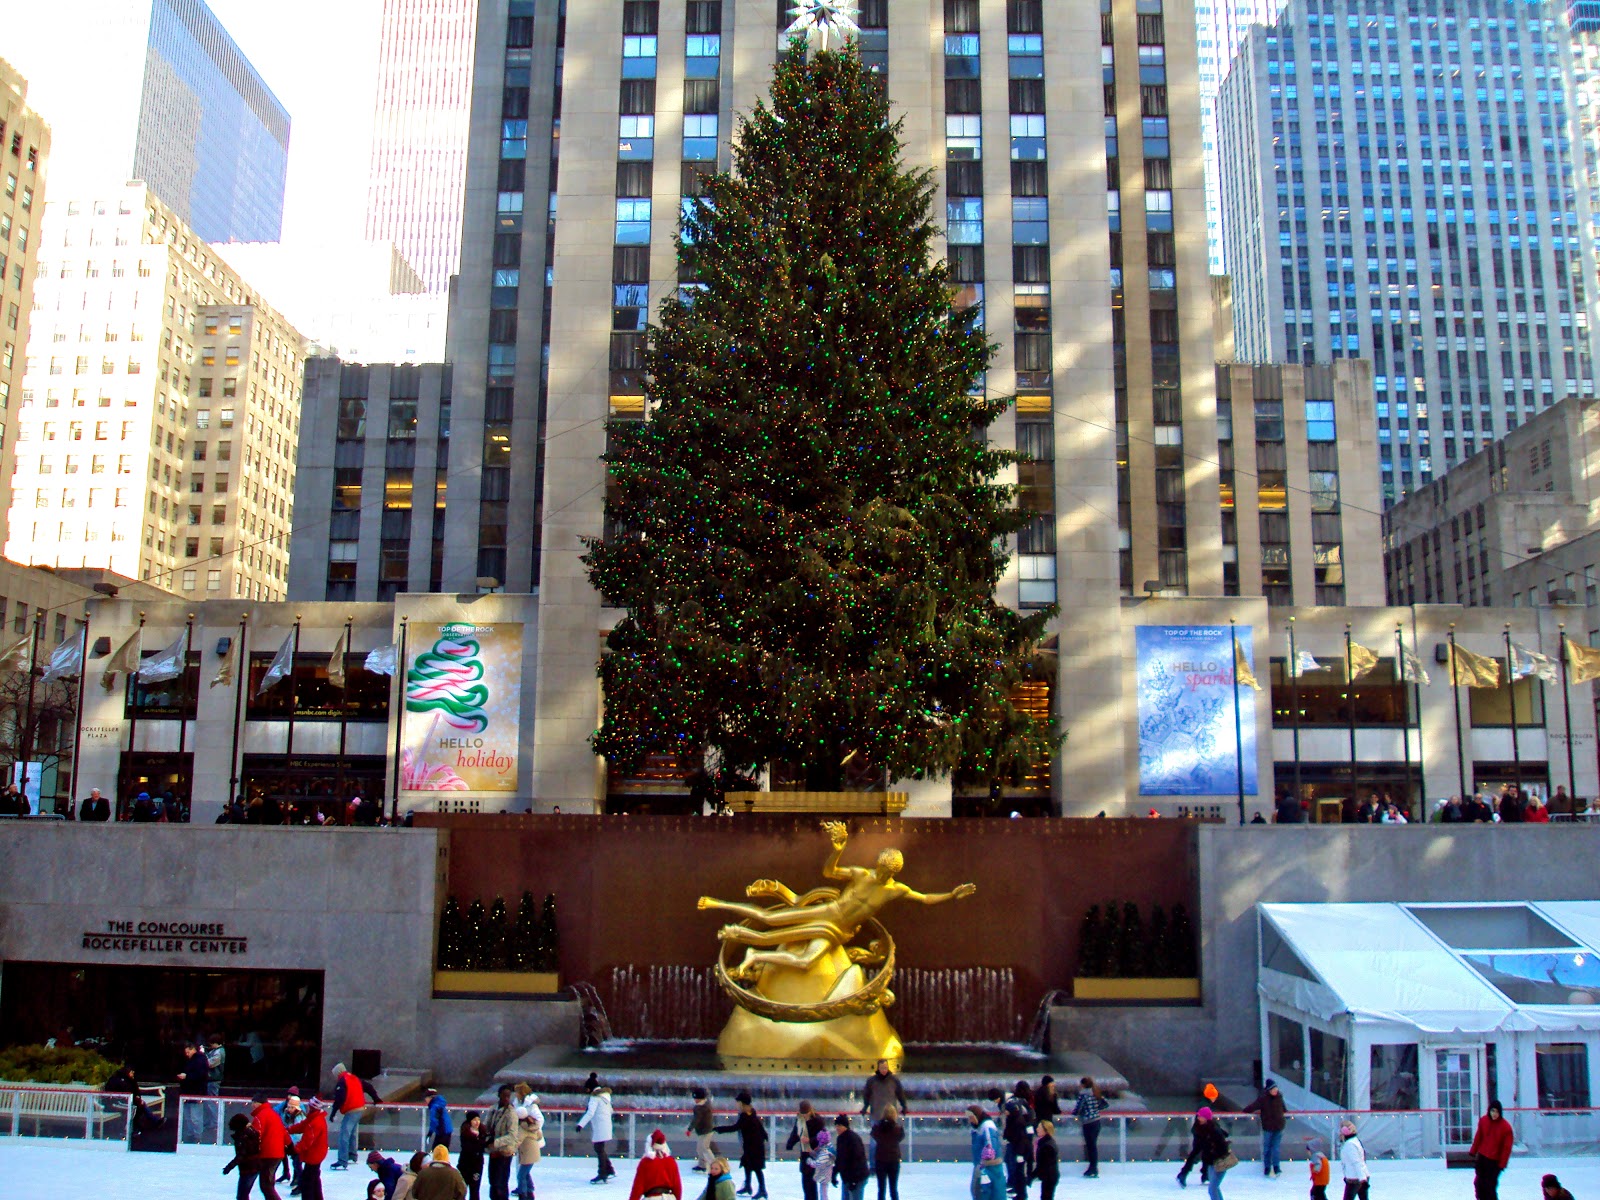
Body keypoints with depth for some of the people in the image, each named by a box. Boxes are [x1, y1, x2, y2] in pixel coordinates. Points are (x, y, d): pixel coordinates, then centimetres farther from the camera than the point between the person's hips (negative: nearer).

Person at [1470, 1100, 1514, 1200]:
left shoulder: (1505, 1127, -19)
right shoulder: (1483, 1120, -6)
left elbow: (1507, 1147, -14)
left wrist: (1502, 1164, -13)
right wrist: (1474, 1151, 10)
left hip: (1495, 1161, -5)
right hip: (1481, 1157, 5)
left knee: (1490, 1185, -3)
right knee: (1478, 1182, 14)